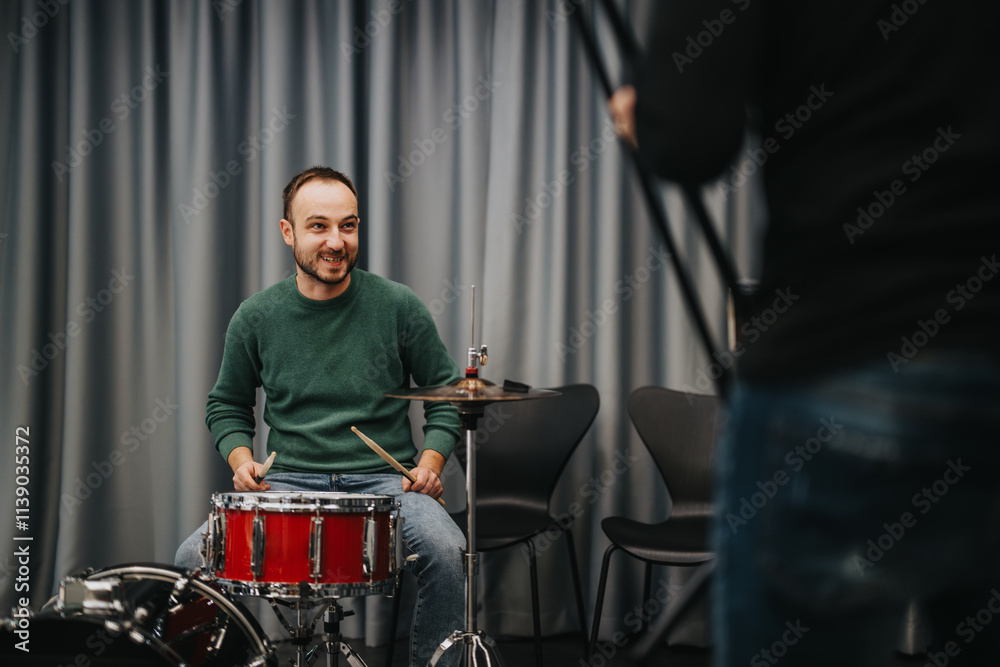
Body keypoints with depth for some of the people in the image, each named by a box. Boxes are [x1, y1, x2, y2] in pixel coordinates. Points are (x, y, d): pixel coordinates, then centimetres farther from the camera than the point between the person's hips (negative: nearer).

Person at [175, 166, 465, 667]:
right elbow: (227, 406, 17)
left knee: (447, 551, -30)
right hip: (288, 482, 1)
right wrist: (241, 459, -2)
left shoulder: (398, 307, -1)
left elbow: (446, 396, 9)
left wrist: (430, 460, -7)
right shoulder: (256, 317, 2)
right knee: (193, 559, -21)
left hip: (384, 480, -1)